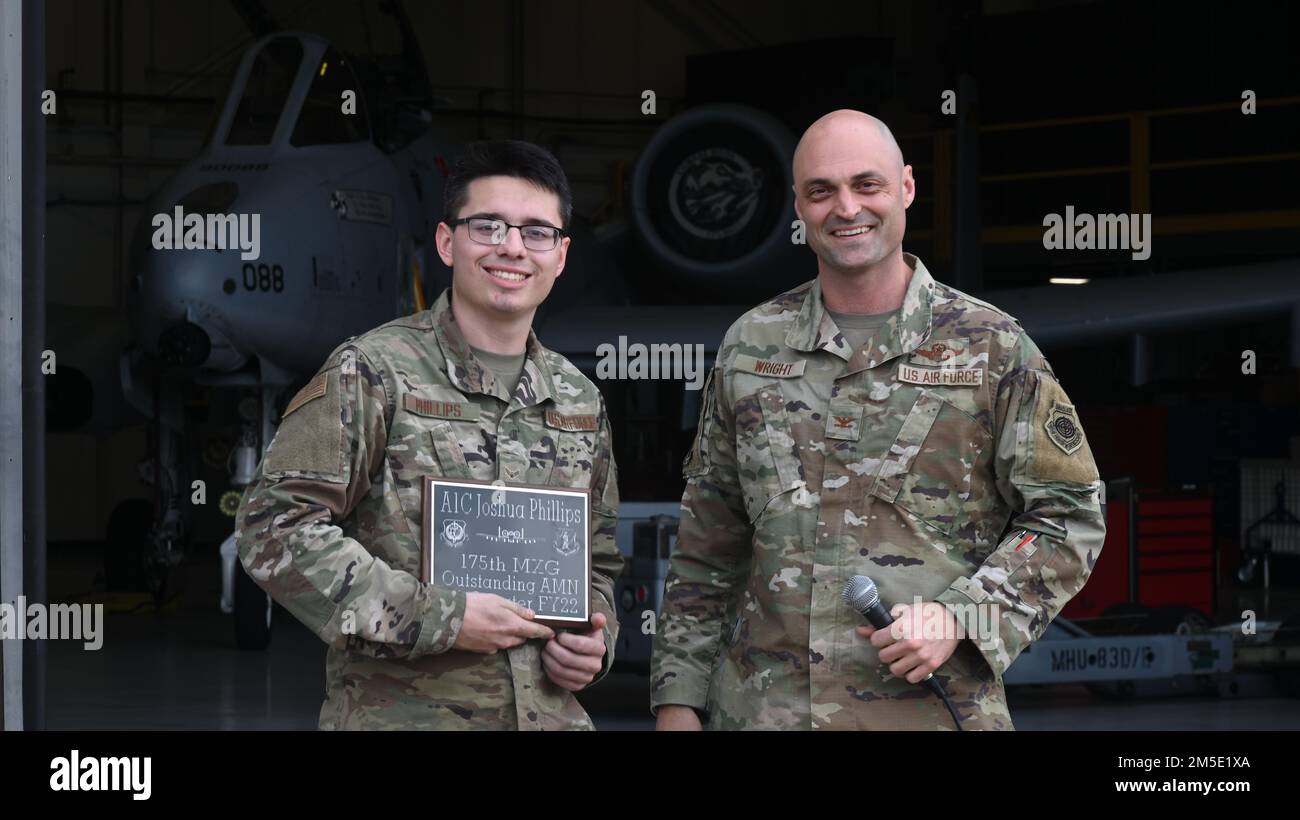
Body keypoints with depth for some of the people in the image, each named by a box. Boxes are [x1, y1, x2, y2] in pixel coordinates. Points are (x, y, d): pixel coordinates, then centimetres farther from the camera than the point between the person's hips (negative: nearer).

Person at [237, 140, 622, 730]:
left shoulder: (580, 401, 12)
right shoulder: (372, 373, -6)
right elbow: (276, 526, -14)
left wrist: (595, 642, 1)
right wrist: (439, 618, -17)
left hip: (549, 714, 5)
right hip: (397, 714, -5)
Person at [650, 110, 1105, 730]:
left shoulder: (991, 347, 2)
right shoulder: (750, 346, 9)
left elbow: (1068, 516, 1)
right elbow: (708, 545, 13)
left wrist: (959, 617, -13)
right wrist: (678, 699, 7)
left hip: (934, 706, -2)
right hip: (763, 705, 2)